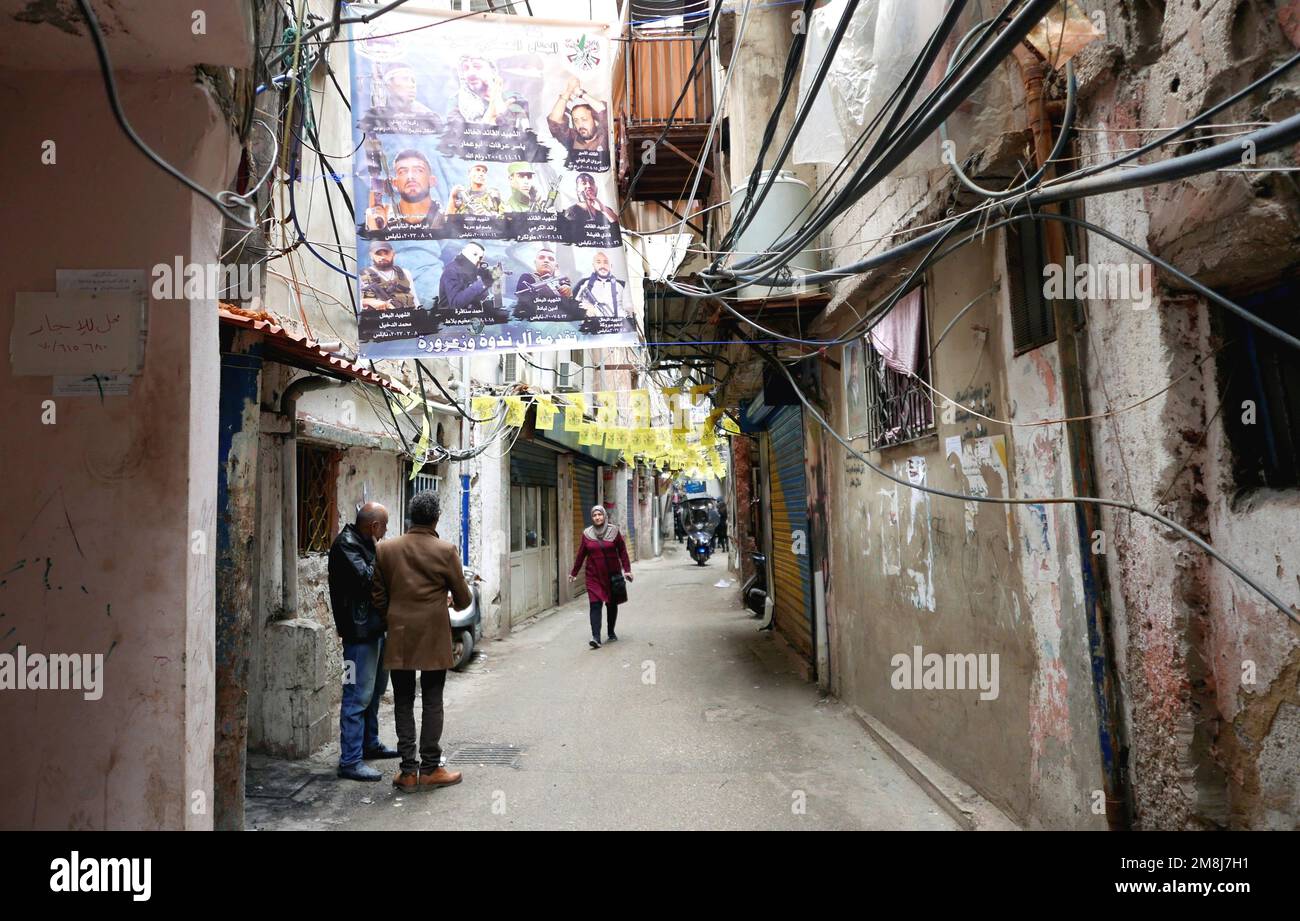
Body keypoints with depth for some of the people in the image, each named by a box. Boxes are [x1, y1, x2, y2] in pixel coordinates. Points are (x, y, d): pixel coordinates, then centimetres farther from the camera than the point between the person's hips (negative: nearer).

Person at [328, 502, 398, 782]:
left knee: (375, 690, 19)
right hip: (360, 630, -10)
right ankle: (350, 760, 2)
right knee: (358, 695, -5)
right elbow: (366, 578, -26)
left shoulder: (363, 542, 14)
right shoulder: (345, 544, -15)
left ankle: (369, 743, 33)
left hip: (375, 627, 10)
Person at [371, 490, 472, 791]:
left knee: (403, 703, 10)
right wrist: (455, 602, 22)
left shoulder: (385, 549, 0)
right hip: (434, 639, -2)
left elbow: (378, 597, 4)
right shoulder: (446, 551, -9)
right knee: (432, 703, 7)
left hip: (399, 638, 3)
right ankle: (430, 768, 12)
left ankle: (408, 771, 14)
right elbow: (462, 599, -1)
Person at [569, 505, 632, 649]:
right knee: (595, 605, -10)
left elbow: (622, 551, 1)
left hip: (612, 575, 0)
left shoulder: (614, 531, -1)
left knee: (612, 604, 11)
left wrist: (627, 570, -6)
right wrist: (574, 573, 15)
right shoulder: (587, 534, 3)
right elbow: (581, 555, 10)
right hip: (593, 576, 0)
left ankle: (611, 633, 29)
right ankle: (596, 637, -13)